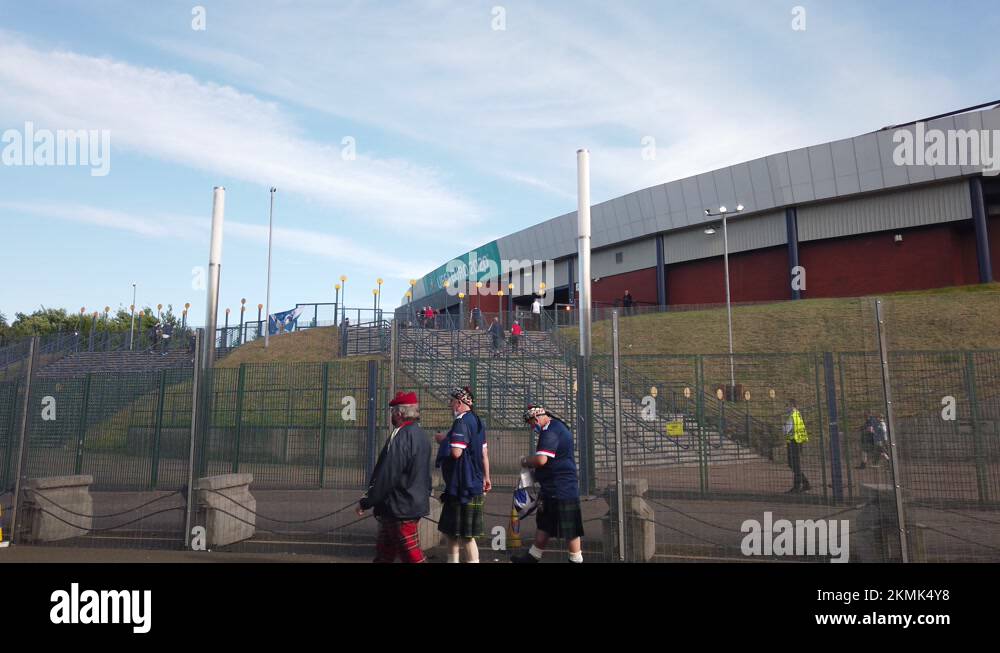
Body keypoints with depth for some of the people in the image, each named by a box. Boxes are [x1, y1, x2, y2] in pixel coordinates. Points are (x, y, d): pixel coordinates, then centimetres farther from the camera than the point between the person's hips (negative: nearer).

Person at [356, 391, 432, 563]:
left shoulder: (400, 436, -19)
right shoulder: (422, 435, 10)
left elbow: (386, 476, -21)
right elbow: (423, 475, 17)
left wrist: (365, 502, -12)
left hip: (400, 508, -10)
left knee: (412, 556, -3)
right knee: (383, 553, 18)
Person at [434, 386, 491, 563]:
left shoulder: (462, 422, -16)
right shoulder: (476, 421, 13)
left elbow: (456, 452, -25)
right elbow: (484, 453, 17)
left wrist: (443, 440, -8)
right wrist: (486, 478, 23)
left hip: (463, 486, -10)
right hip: (473, 483, 10)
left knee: (466, 534, -4)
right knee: (452, 530, 18)